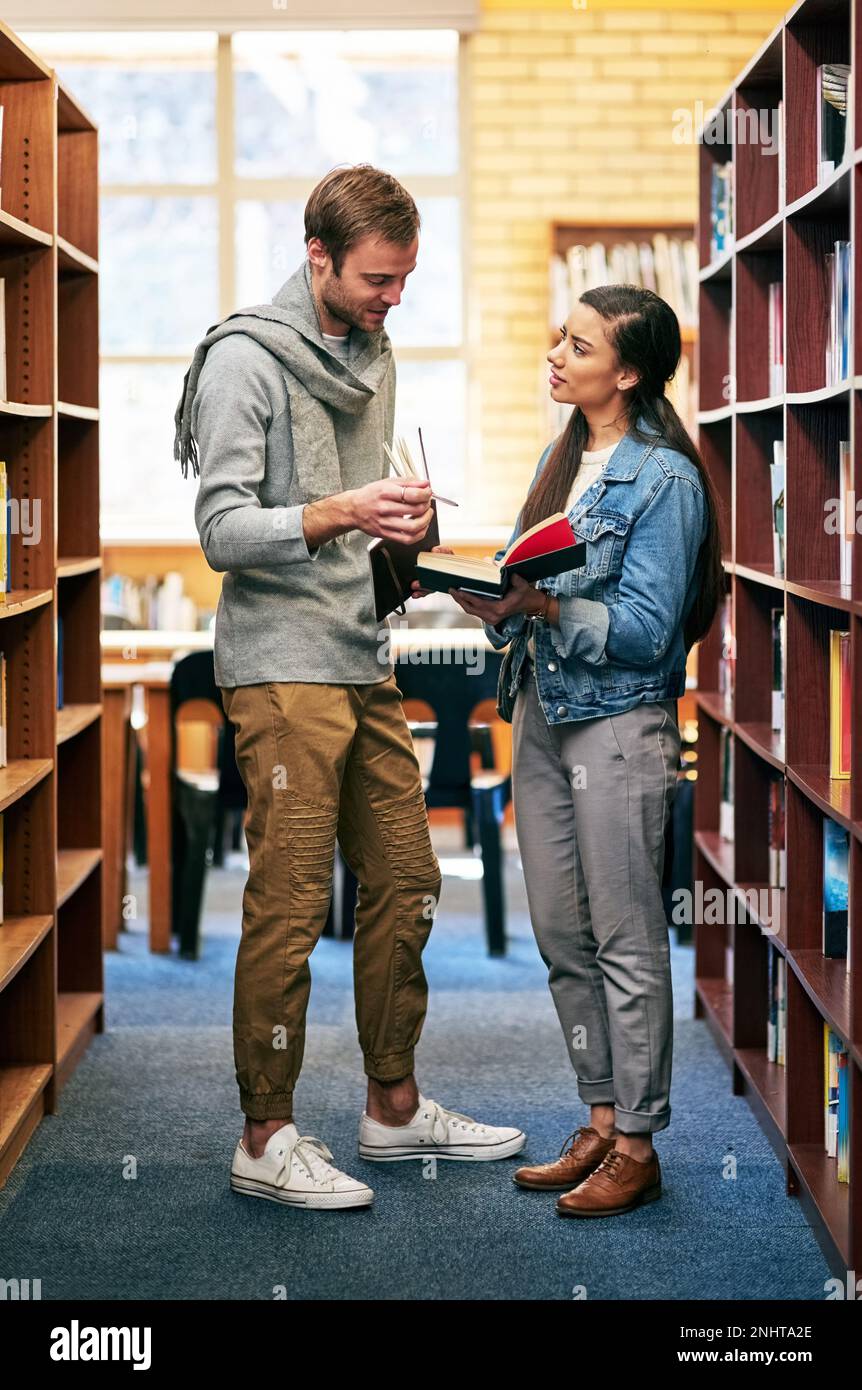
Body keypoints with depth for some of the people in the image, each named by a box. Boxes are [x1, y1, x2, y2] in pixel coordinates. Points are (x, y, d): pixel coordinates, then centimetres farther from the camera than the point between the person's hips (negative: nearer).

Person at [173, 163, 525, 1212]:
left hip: (363, 665, 8)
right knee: (290, 905, -6)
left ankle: (394, 1108, 24)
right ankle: (266, 1140, 3)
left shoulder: (371, 353, 15)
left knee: (404, 883, 11)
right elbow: (223, 529, -16)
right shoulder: (245, 360, -10)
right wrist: (340, 515, -29)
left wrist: (401, 523, 3)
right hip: (282, 670, -8)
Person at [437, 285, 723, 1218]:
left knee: (626, 940, -1)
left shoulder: (663, 478, -11)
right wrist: (492, 603, -2)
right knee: (561, 934, 11)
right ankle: (600, 1122, 23)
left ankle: (637, 1148, 7)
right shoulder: (561, 459, 13)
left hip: (619, 721, -8)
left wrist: (544, 604, -23)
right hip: (542, 711, 8)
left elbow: (646, 631, -16)